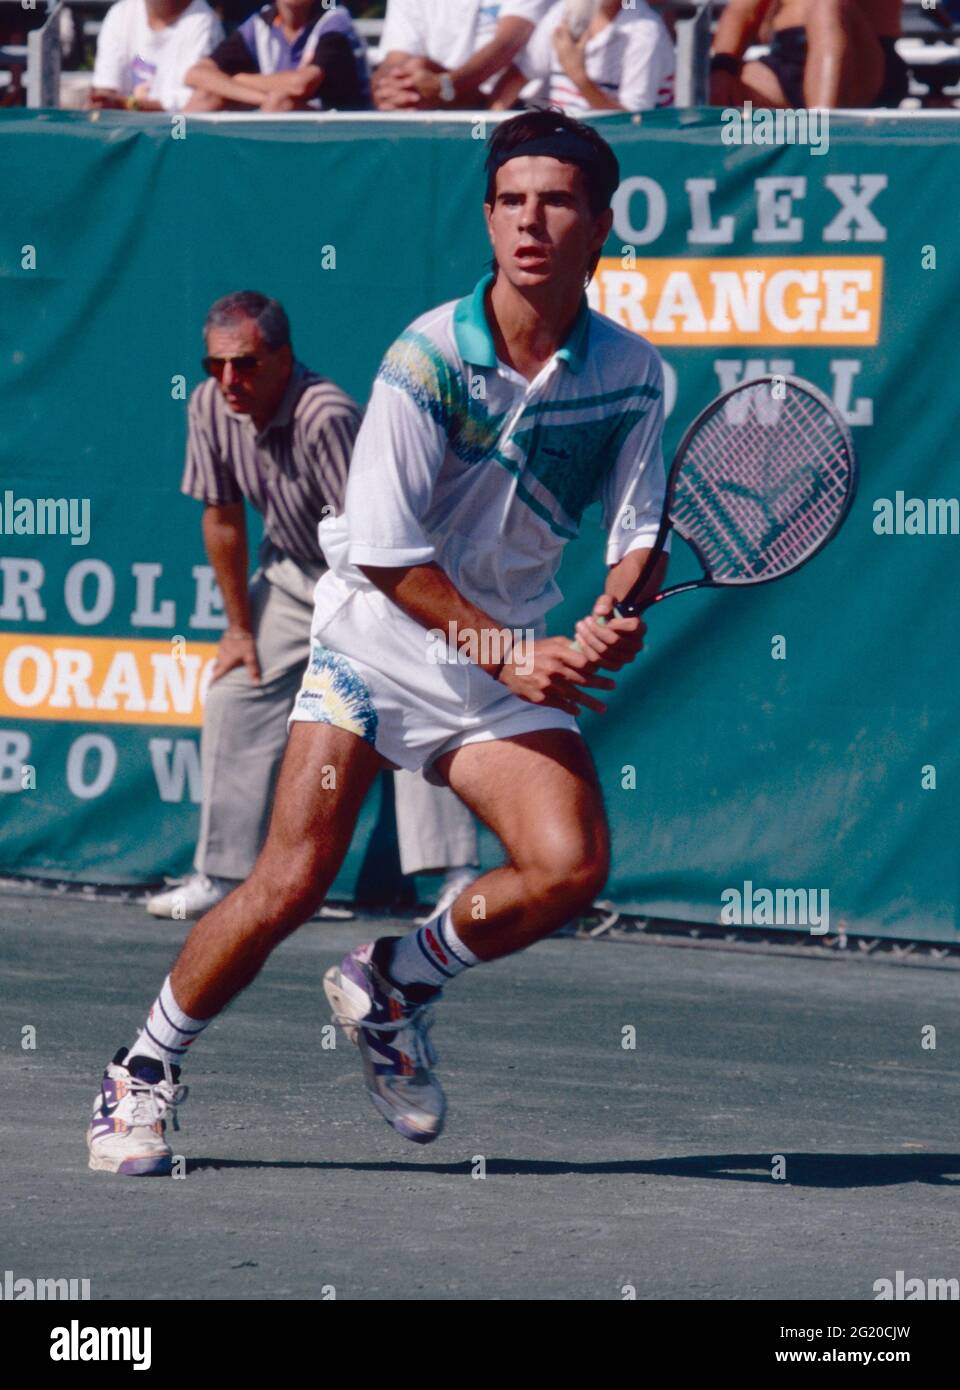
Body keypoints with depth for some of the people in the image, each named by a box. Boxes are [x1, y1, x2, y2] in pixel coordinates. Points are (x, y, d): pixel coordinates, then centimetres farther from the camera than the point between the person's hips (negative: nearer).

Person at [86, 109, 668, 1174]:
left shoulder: (630, 374, -4)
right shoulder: (428, 358, -15)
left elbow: (638, 531, 3)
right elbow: (387, 554, -15)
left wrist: (614, 619, -19)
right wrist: (508, 654, -19)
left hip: (512, 663, 3)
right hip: (377, 644, -3)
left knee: (571, 865, -19)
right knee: (291, 884, -13)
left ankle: (394, 986, 10)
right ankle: (144, 1074, 9)